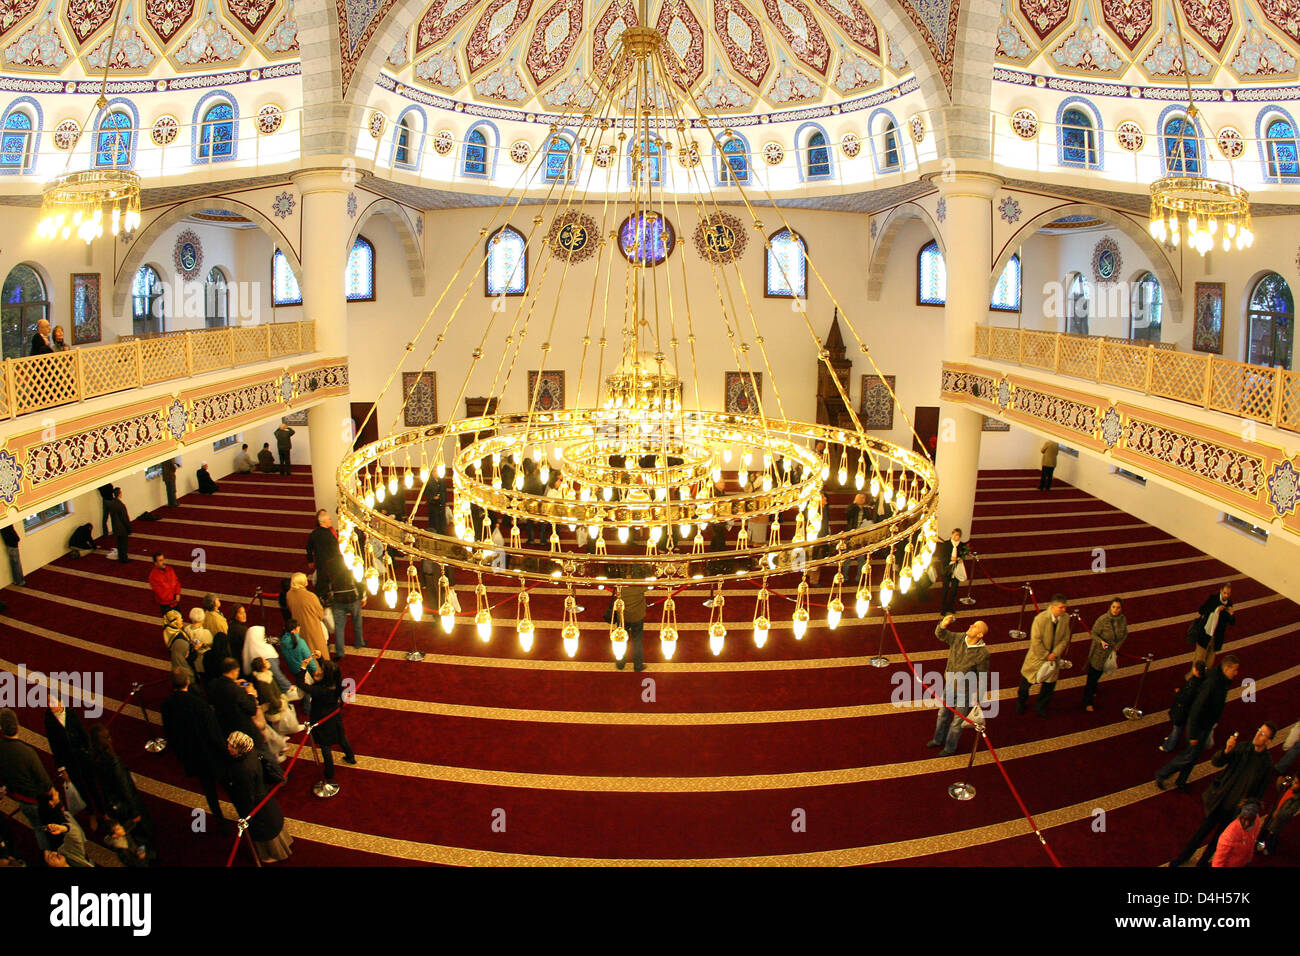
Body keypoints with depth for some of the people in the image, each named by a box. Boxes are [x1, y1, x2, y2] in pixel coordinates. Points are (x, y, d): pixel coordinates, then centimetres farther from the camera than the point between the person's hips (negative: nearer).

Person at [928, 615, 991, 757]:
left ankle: (950, 748, 38)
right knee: (943, 714, 25)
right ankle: (939, 740, 49)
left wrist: (978, 699, -11)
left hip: (964, 693, -5)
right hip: (949, 686, 5)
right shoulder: (958, 638, -13)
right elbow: (940, 635, 0)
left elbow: (983, 678, -18)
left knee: (957, 722, 15)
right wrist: (942, 625, -24)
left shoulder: (982, 654, -27)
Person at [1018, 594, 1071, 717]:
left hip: (1053, 657, 4)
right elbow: (1036, 641, -21)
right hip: (1038, 656, -4)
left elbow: (1065, 638, -5)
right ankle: (1021, 703, 41)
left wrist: (1055, 653, -15)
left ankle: (1041, 707, 37)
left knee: (1050, 684, 13)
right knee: (1026, 681, 14)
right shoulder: (1040, 619, -26)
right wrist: (1046, 656, -17)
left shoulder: (1065, 618, -12)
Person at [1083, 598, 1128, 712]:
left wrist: (1118, 645, -8)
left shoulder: (1123, 620, -11)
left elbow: (1124, 634, 5)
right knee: (1093, 674, 4)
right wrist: (1101, 642, -31)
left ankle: (1090, 688, 53)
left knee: (1100, 673, 25)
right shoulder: (1103, 619, -25)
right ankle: (1087, 702, 18)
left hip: (1112, 652, 5)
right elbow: (1094, 633, -14)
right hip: (1099, 652, -5)